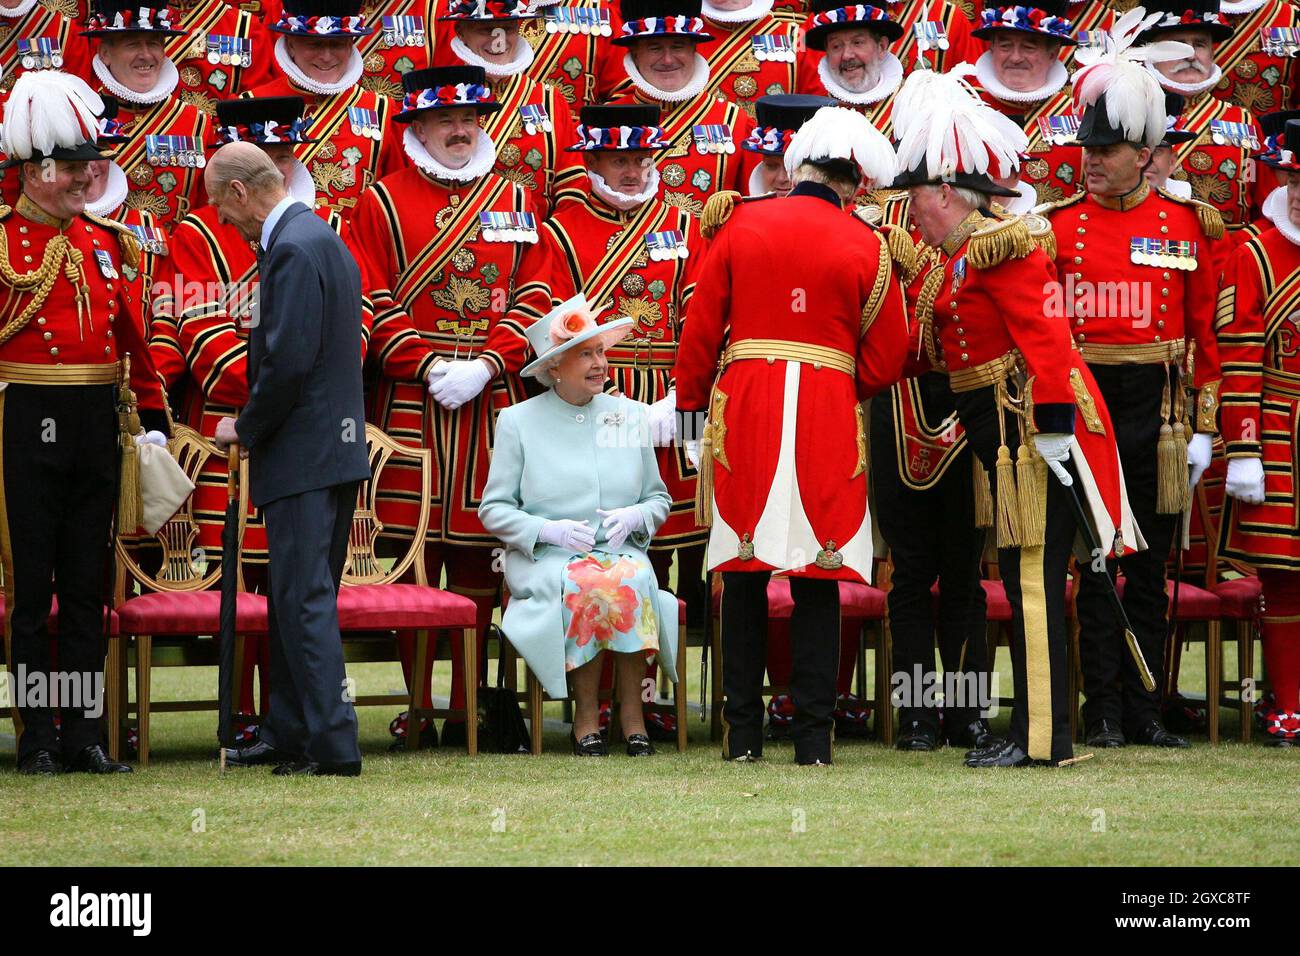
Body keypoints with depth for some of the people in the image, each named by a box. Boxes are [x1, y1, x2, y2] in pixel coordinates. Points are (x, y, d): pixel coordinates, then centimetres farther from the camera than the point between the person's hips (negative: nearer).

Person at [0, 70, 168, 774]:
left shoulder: (107, 243, 12)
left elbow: (132, 338, 17)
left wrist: (153, 418, 12)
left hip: (100, 425, 5)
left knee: (87, 587, 8)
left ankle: (84, 735, 12)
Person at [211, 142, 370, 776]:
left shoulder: (293, 248, -16)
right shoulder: (320, 237, 16)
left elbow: (289, 360, -23)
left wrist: (246, 428, -9)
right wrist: (255, 425, 16)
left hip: (303, 456, -11)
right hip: (338, 451, 11)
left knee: (305, 600, -8)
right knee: (294, 598, 16)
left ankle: (334, 746, -9)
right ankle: (288, 736, 23)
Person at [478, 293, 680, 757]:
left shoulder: (629, 415, 13)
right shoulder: (518, 421, 4)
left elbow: (659, 499, 18)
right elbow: (493, 509, 3)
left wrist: (634, 517, -5)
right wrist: (551, 530, -13)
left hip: (620, 550, 2)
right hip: (544, 560, -2)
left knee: (634, 579, -33)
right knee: (585, 586, -36)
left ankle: (631, 710, -24)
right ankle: (585, 714, -22)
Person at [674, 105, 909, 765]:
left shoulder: (740, 226, 3)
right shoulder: (866, 247, 1)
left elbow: (701, 328, 6)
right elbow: (885, 362, 4)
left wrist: (691, 402, 18)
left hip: (744, 411, 1)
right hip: (827, 421, -1)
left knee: (744, 570, 8)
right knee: (819, 574, 3)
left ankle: (743, 732, 9)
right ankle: (813, 734, 1)